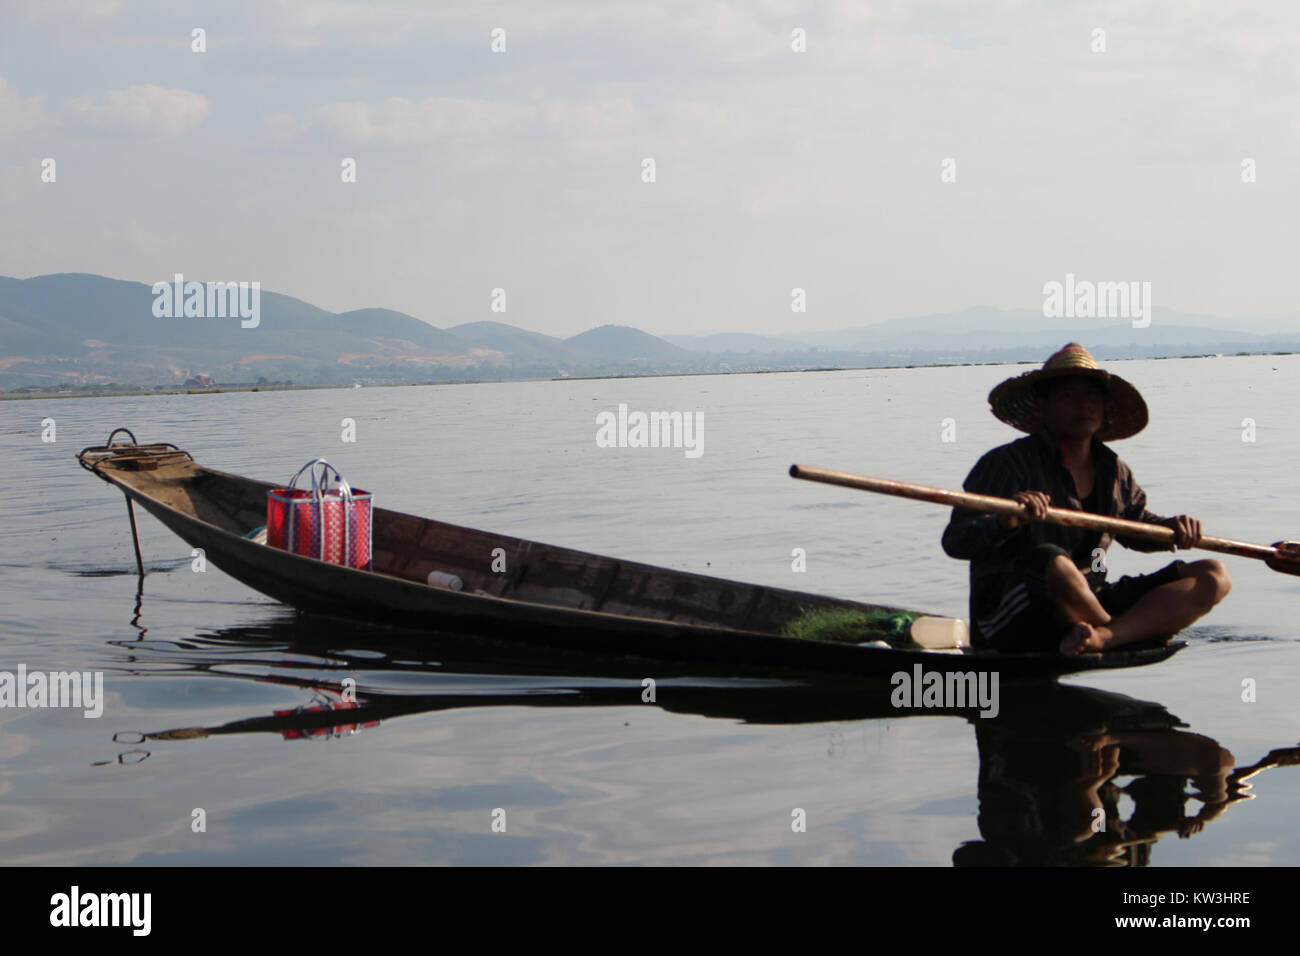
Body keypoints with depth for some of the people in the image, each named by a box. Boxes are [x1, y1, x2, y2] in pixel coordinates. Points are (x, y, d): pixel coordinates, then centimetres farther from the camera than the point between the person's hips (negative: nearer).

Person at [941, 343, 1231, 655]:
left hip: (1088, 605, 7)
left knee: (1213, 576, -2)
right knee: (1052, 562, -40)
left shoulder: (1113, 471, 11)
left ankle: (1101, 637, -28)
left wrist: (1174, 528, 6)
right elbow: (955, 541, -18)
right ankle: (1138, 633, -11)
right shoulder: (1009, 463, -10)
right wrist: (1004, 522, -38)